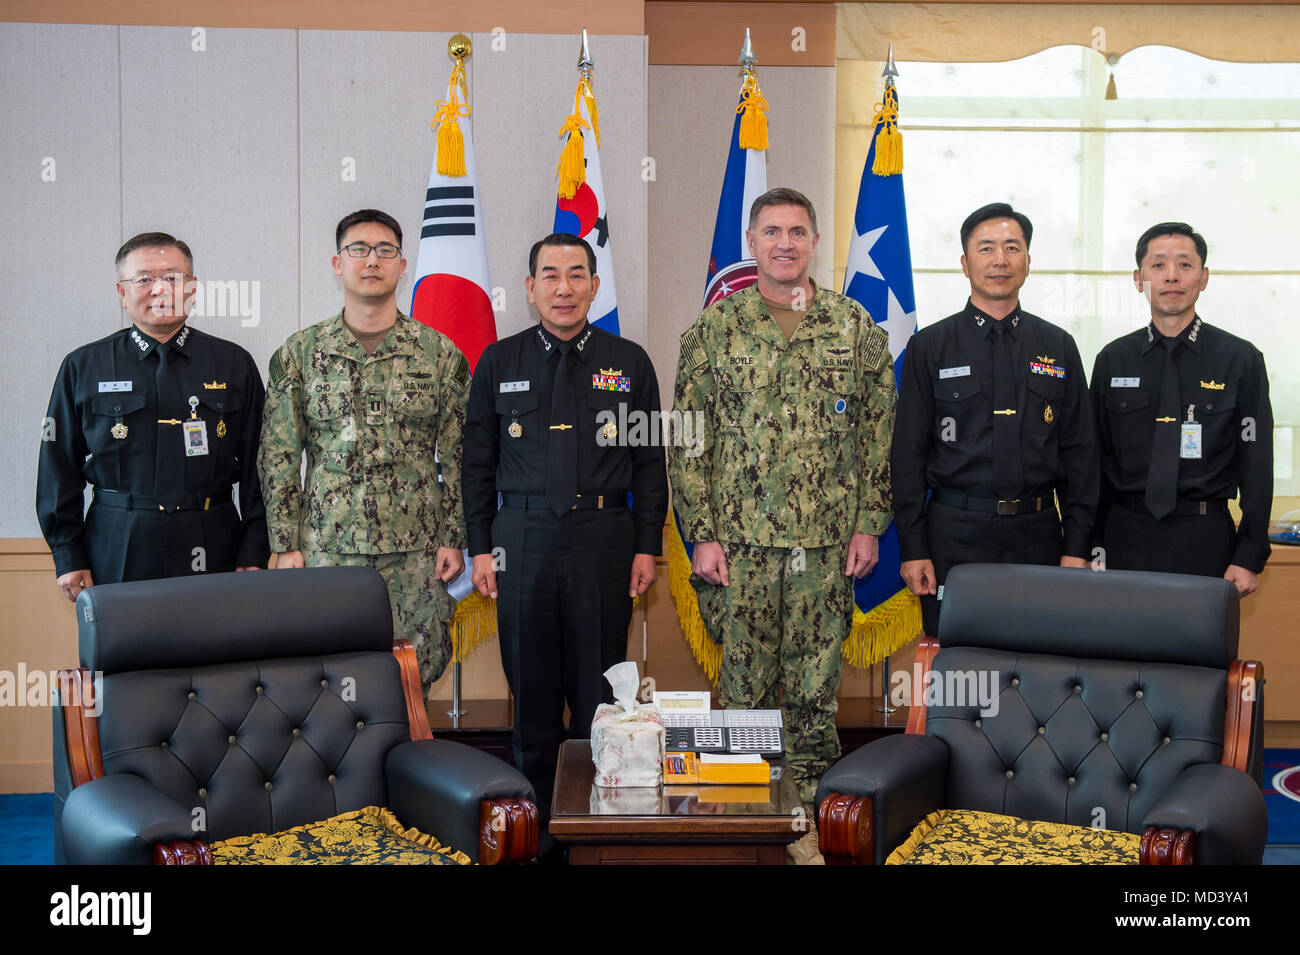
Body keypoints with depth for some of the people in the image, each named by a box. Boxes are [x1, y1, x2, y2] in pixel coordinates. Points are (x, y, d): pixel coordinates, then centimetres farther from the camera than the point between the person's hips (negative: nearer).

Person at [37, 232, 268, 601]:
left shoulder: (234, 364, 7)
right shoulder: (83, 367, 6)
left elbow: (258, 466, 6)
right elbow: (59, 468, 7)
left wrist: (254, 555, 0)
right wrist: (68, 557, 1)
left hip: (211, 554, 0)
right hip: (116, 554, 0)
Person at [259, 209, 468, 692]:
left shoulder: (441, 354, 4)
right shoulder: (299, 353, 4)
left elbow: (458, 457, 6)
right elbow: (279, 456, 5)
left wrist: (453, 538, 1)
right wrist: (285, 544, 0)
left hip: (416, 550, 0)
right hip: (327, 547, 0)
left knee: (416, 679, 5)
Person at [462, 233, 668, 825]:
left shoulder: (629, 363, 5)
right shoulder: (499, 363, 7)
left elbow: (649, 462, 6)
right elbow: (478, 463, 8)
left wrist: (647, 547, 0)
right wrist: (480, 547, 2)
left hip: (603, 538, 0)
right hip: (523, 537, 1)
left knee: (598, 687, 5)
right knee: (531, 686, 8)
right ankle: (535, 815, 21)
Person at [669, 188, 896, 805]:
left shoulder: (855, 327, 7)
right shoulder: (714, 329, 3)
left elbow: (879, 432, 8)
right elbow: (686, 440, 2)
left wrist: (868, 524, 2)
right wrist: (701, 535, -4)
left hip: (828, 544, 1)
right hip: (740, 542, -1)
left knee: (816, 687, 7)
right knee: (744, 684, 6)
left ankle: (809, 800, 22)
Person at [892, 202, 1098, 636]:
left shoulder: (1058, 347, 9)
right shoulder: (930, 346, 3)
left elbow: (1079, 451, 9)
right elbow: (908, 452, 1)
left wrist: (1077, 546, 3)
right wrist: (913, 548, -5)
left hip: (1037, 534, 2)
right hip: (954, 534, -2)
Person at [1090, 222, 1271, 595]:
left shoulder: (1241, 360, 0)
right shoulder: (1113, 360, 5)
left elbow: (1257, 463, -1)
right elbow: (1096, 459, 6)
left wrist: (1249, 558, -6)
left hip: (1204, 537, -1)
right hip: (1126, 535, 1)